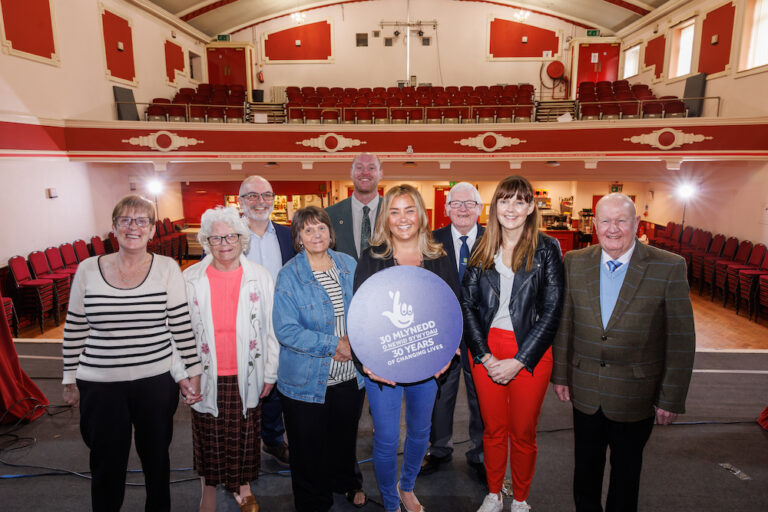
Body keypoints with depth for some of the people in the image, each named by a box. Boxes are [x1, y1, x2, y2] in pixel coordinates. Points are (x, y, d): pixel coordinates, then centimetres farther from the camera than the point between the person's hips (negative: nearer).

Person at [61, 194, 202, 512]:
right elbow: (74, 330, 6)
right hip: (100, 385, 1)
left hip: (157, 382, 0)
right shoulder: (88, 270, -2)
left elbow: (182, 326, -3)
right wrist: (70, 380, 8)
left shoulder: (167, 269, -6)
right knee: (107, 465, 13)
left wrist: (192, 372, -3)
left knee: (156, 458, 16)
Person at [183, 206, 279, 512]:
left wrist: (270, 372, 0)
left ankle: (241, 484, 37)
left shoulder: (260, 277, -4)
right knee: (208, 435, 14)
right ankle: (209, 485, 39)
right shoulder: (191, 278, -4)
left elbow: (271, 327, 0)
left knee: (244, 433, 13)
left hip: (246, 375, 0)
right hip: (206, 376, 0)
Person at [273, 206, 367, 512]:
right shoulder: (289, 275, -13)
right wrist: (334, 344, -21)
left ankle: (348, 483, 53)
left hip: (350, 375, 4)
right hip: (306, 380, -4)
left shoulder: (350, 266, 0)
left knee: (346, 436, 25)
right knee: (309, 446, 13)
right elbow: (286, 330, -19)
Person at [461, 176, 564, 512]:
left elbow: (552, 311, -7)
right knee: (493, 429, 15)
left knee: (523, 433, 11)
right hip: (486, 350, 2)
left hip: (530, 352, -2)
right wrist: (485, 355, -7)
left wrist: (518, 361, -12)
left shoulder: (546, 249, -4)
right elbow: (467, 304, 2)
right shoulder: (482, 250, 4)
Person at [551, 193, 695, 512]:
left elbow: (681, 339, -9)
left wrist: (672, 399, -8)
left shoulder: (669, 267, -13)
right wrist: (560, 374, 5)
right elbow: (564, 323, 3)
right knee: (586, 464, 20)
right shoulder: (575, 262, -4)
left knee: (626, 470, 19)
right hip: (585, 390, 2)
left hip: (636, 395, -2)